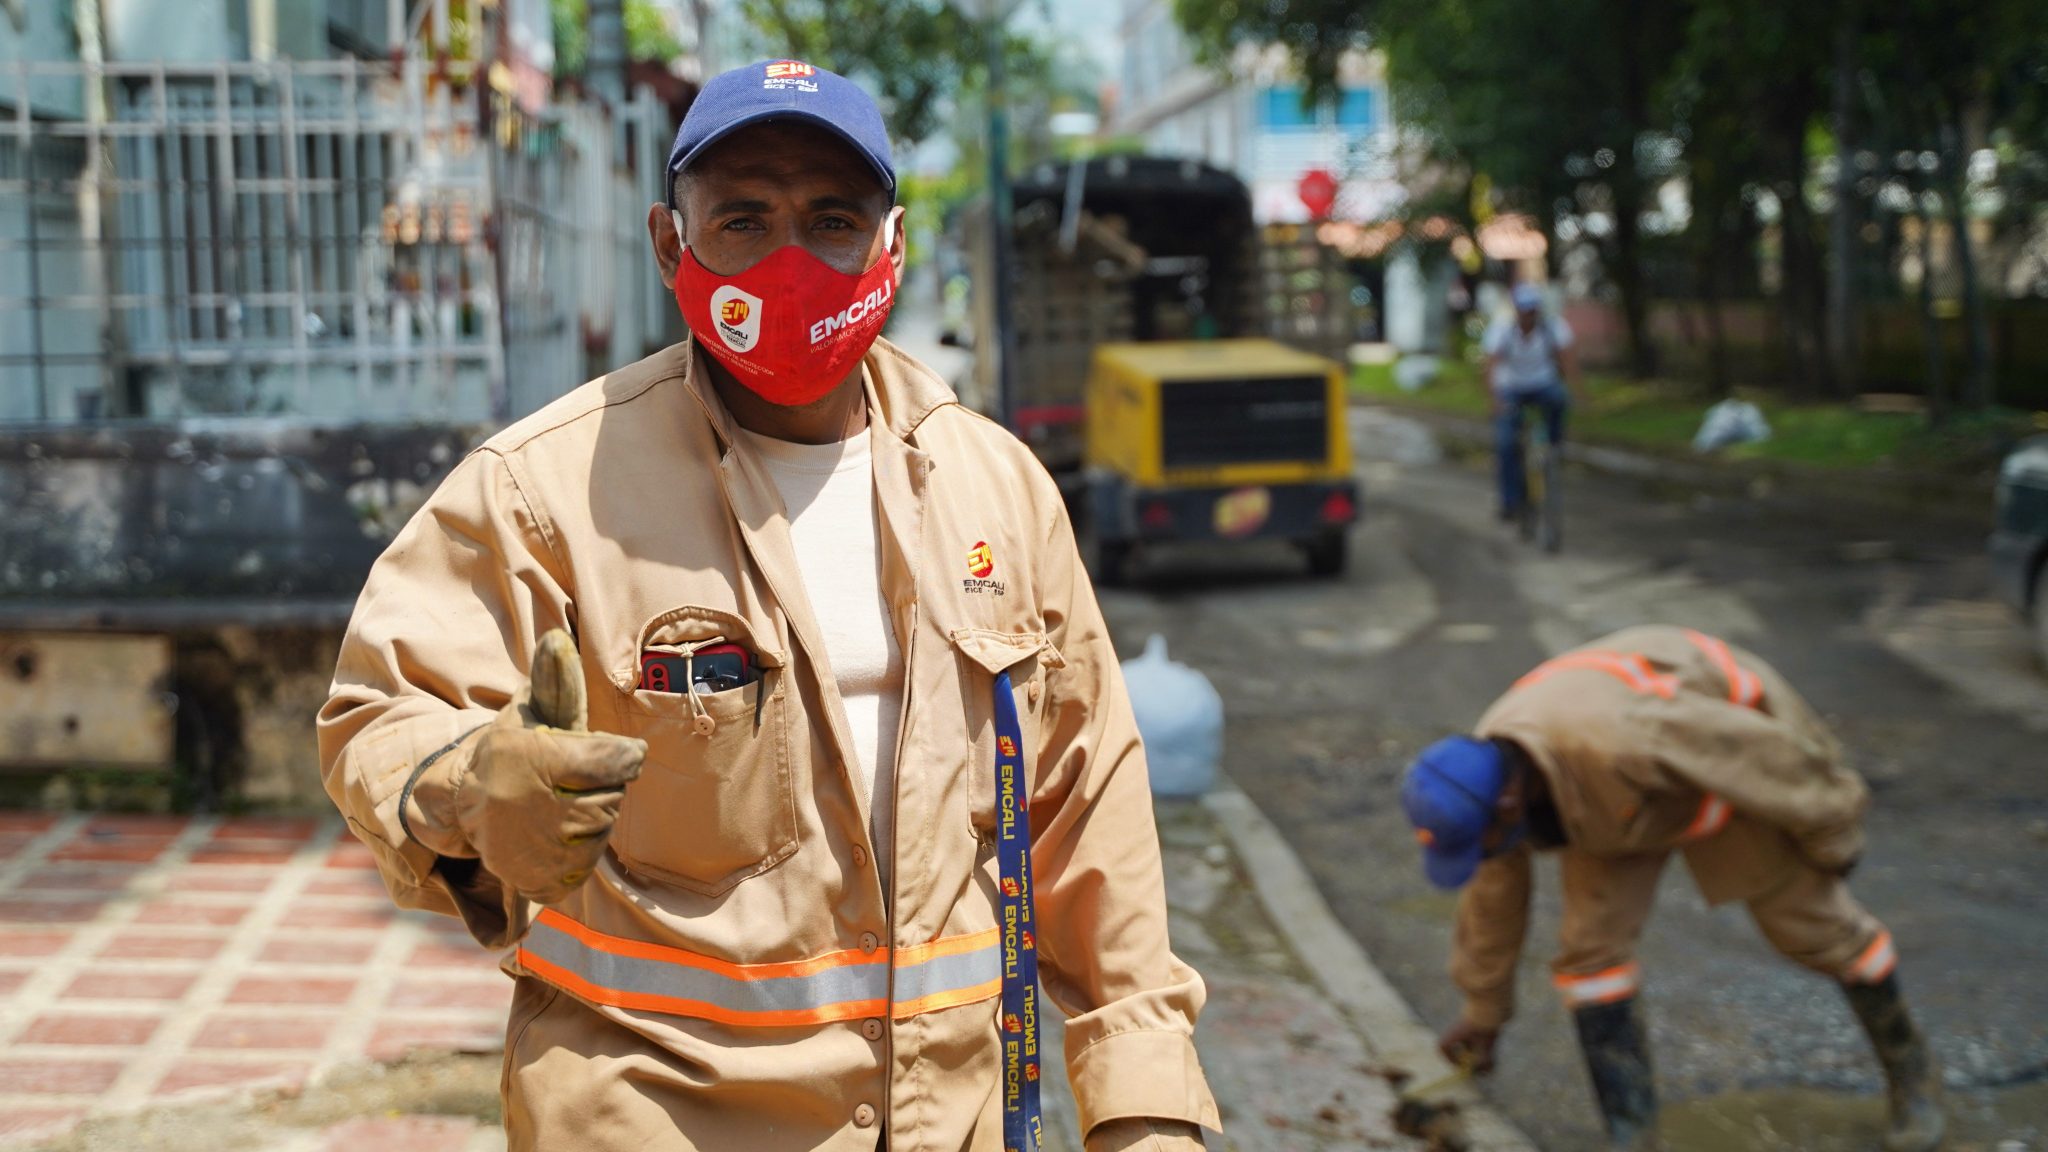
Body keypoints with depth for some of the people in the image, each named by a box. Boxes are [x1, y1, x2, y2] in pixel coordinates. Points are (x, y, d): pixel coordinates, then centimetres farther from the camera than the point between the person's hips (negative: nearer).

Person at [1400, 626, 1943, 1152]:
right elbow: (1493, 892, -1)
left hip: (1735, 752, -5)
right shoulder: (1485, 781, -21)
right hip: (1630, 791, 5)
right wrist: (1485, 1008, 12)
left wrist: (1828, 830, -14)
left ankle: (1910, 1071, 31)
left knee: (1813, 922, 6)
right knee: (1592, 943, -9)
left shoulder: (1616, 741, -46)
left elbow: (1760, 752, -32)